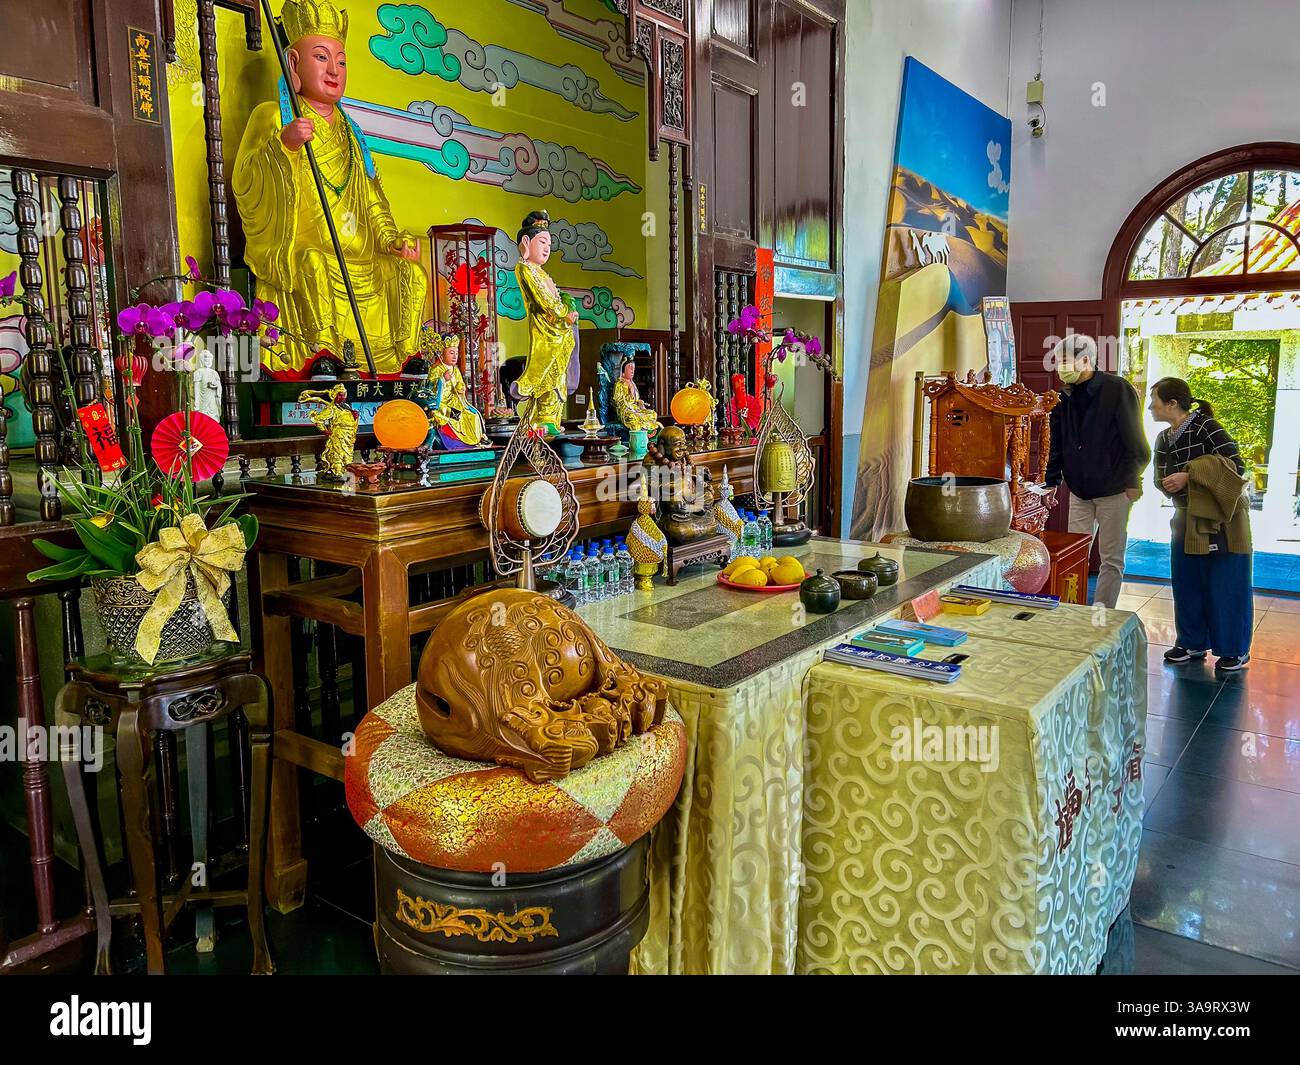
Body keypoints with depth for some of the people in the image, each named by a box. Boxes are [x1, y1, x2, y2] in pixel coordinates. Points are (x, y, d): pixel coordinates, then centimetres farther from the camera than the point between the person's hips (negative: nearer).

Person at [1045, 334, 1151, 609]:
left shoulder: (1117, 390, -11)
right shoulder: (1065, 397, 5)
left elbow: (1135, 441, -10)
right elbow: (1057, 444, 12)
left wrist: (1133, 481, -11)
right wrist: (1051, 482, 9)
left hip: (1114, 491, -5)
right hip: (1079, 491, 5)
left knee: (1112, 559, 2)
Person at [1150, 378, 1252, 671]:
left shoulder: (1206, 427, -17)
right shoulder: (1163, 440, 4)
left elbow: (1237, 465, -21)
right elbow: (1162, 478, 11)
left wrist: (1189, 476, -25)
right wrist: (1170, 483, -11)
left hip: (1221, 518, -7)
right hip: (1187, 519, 7)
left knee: (1225, 585, 1)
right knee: (1186, 583, 10)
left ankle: (1234, 649, 14)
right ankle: (1193, 642, 24)